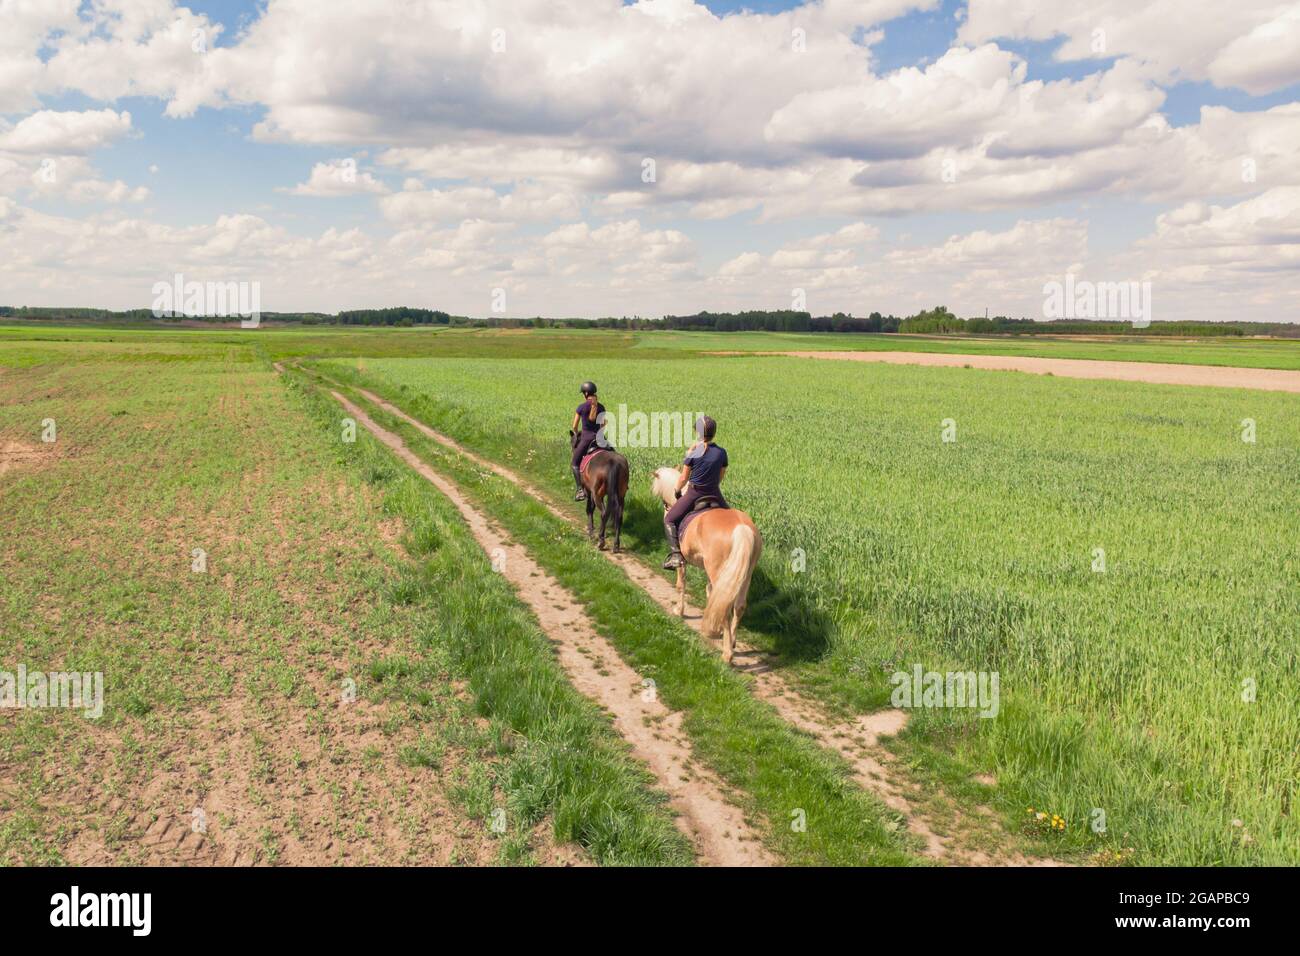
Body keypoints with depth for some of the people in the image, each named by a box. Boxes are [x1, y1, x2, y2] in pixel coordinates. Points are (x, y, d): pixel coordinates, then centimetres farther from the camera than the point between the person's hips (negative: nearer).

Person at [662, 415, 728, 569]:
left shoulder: (693, 453, -12)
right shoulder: (721, 452, -2)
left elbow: (684, 478, -4)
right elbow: (720, 477, 6)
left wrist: (677, 490, 15)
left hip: (693, 494, -3)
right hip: (714, 494, 3)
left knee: (669, 519, 12)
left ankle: (675, 555, -3)